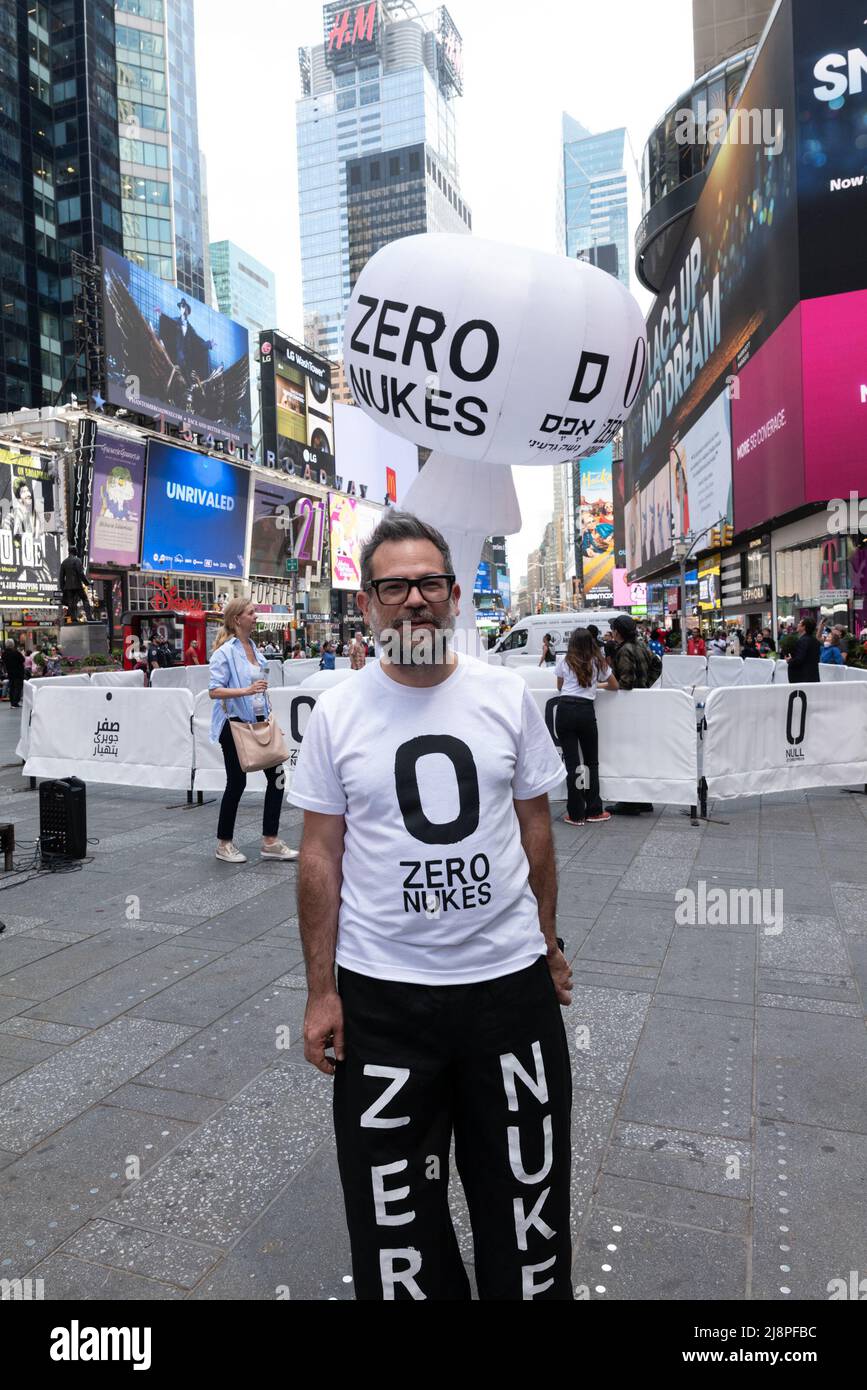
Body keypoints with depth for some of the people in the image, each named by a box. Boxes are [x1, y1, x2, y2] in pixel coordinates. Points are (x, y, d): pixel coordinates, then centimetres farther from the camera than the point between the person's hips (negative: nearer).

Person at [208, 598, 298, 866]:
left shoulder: (254, 648, 11)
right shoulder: (226, 651, -12)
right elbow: (214, 691, -19)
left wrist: (268, 718, 19)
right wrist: (246, 691, -31)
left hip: (257, 721, 7)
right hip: (234, 723, -7)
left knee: (276, 777, 4)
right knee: (236, 783, 1)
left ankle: (270, 841, 13)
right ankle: (224, 844, 18)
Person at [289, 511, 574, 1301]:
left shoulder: (508, 696, -1)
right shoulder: (337, 714, -4)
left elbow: (534, 826, 7)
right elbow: (321, 856, 0)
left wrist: (547, 942, 9)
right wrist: (320, 992, -1)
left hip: (511, 978, 1)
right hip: (380, 991, -1)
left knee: (528, 1191, 17)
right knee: (393, 1206, 14)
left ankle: (535, 1287, 43)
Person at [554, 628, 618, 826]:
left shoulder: (564, 661, 9)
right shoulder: (598, 662, 10)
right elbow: (614, 686, 22)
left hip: (565, 710, 0)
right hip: (586, 711, 0)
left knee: (571, 762, 2)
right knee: (591, 761, 13)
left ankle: (576, 814, 4)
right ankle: (594, 811, 16)